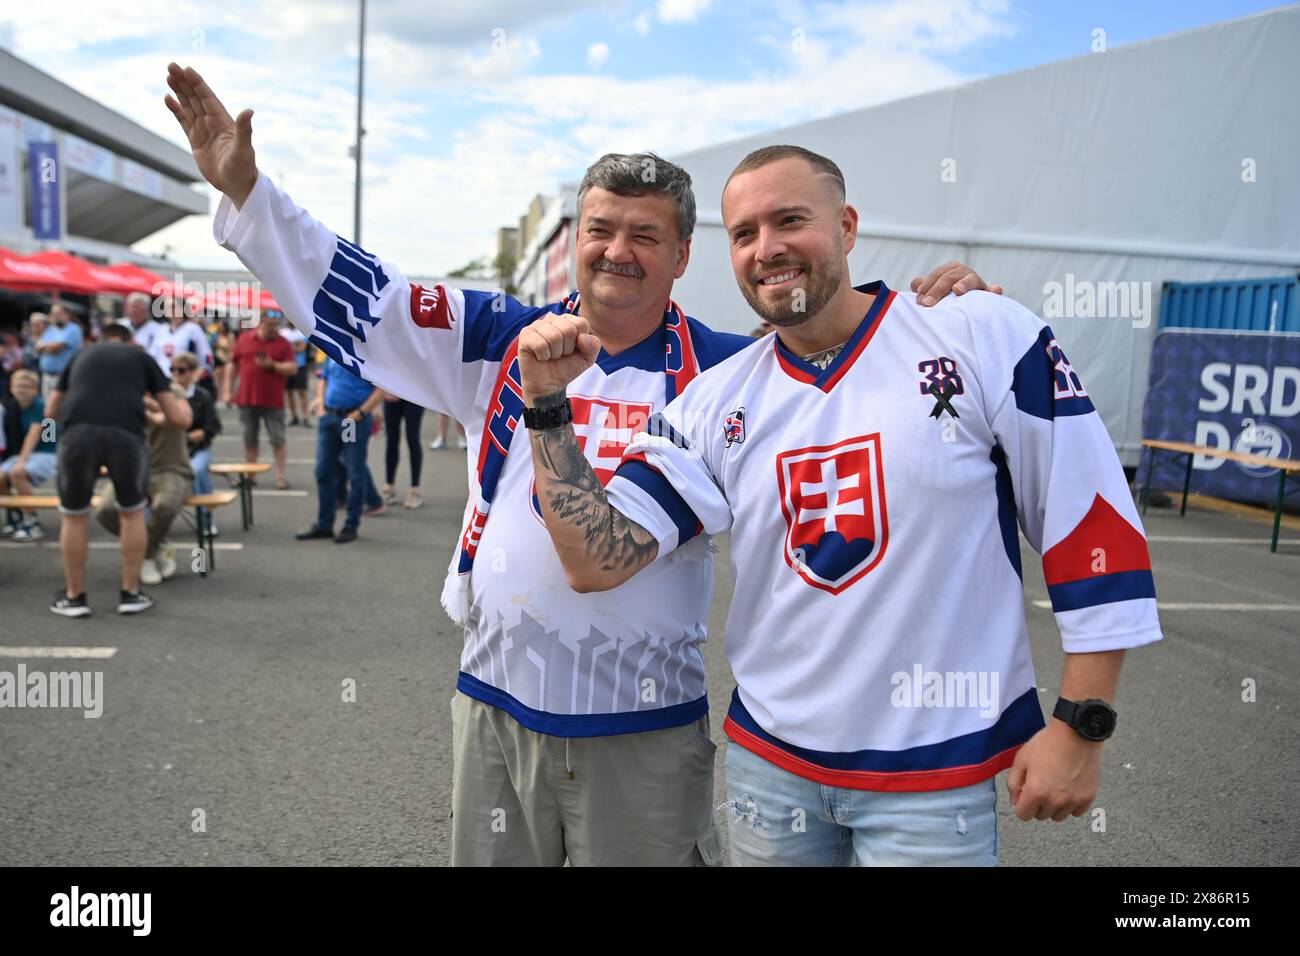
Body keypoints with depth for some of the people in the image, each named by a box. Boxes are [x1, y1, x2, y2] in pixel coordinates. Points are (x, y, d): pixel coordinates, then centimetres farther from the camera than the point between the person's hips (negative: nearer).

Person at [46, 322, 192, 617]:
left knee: (74, 517, 19)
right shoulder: (141, 357, 26)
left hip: (77, 433, 1)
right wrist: (184, 405, 46)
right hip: (126, 433, -1)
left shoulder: (81, 356, 31)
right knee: (133, 513, 21)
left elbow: (51, 411, 38)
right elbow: (179, 418, 22)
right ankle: (131, 593, 26)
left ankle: (74, 596, 30)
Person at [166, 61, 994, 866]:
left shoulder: (727, 372, -6)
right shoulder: (501, 341, 2)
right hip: (495, 710, 3)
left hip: (646, 731, -2)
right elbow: (356, 297, 4)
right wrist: (245, 188, 0)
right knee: (487, 855, 22)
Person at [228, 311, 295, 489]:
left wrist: (272, 366, -20)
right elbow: (233, 365, 13)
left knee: (278, 439, -1)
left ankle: (280, 475, 6)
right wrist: (230, 390, 12)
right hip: (247, 399, 2)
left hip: (273, 401, -2)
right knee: (249, 439, 11)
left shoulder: (283, 344, 0)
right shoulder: (244, 339, 7)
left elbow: (292, 368, -6)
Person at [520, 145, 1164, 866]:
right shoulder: (714, 401, 0)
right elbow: (594, 562, -6)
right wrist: (547, 404, -15)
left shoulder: (984, 337, -10)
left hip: (941, 774, -3)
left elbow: (1094, 521, -8)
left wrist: (1081, 726, -7)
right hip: (768, 762, 4)